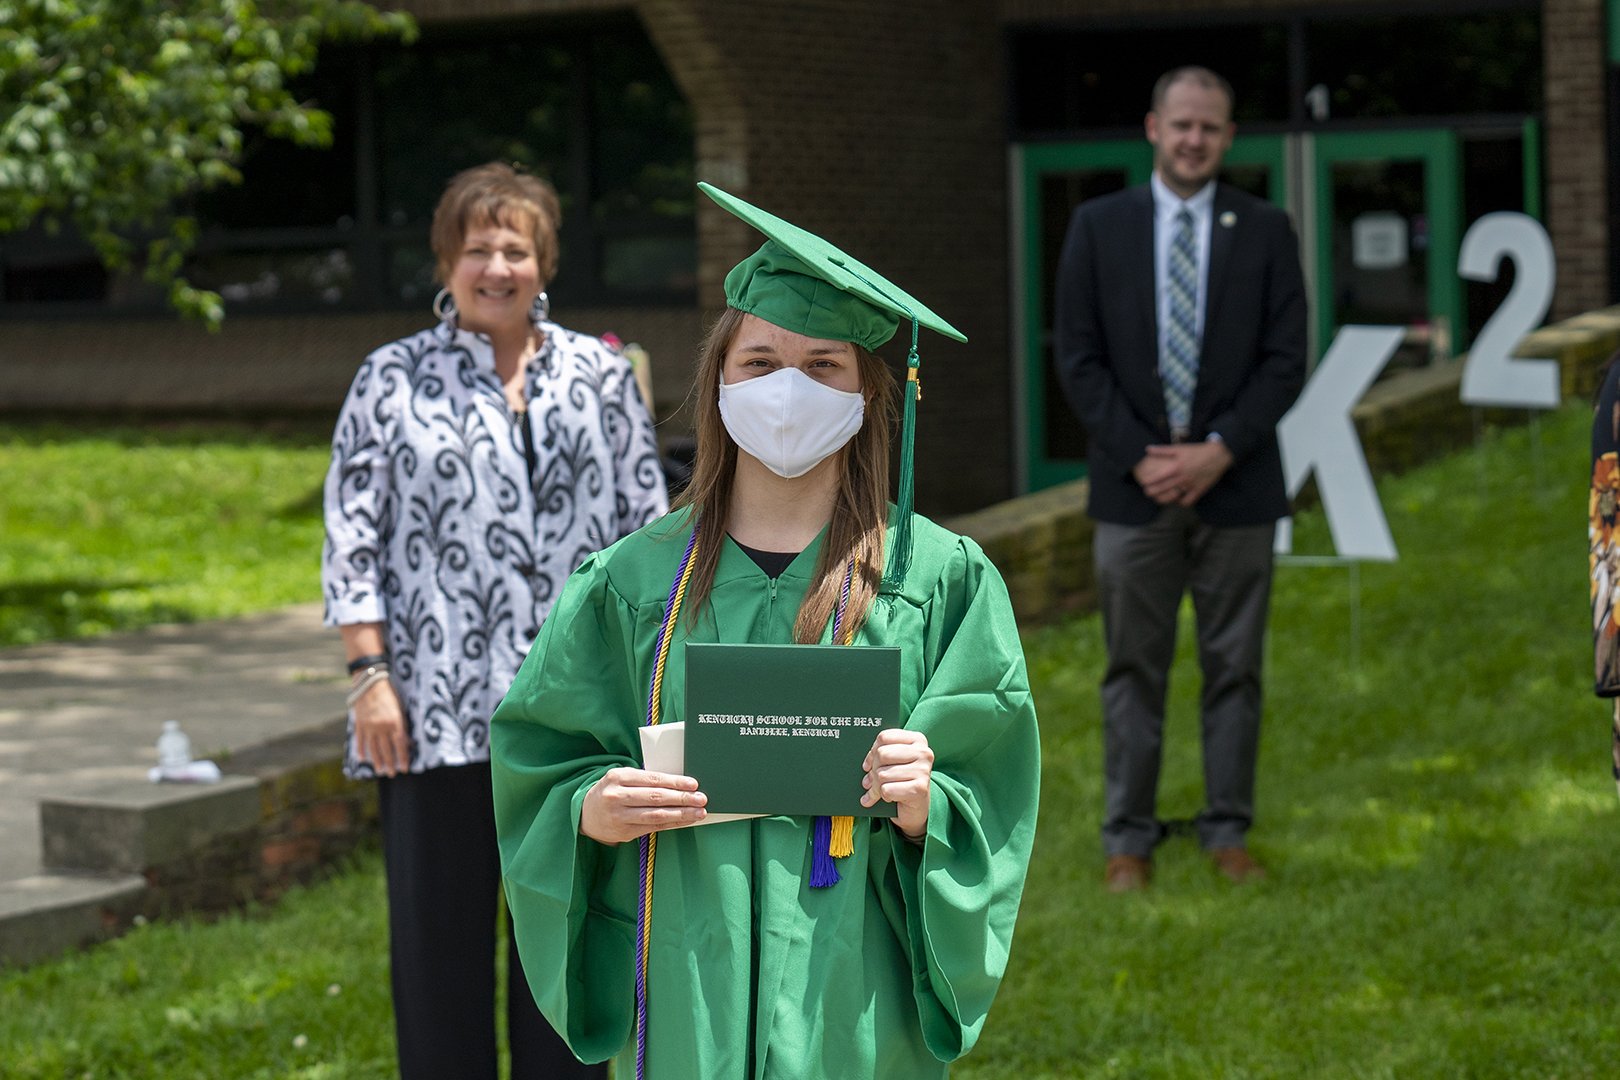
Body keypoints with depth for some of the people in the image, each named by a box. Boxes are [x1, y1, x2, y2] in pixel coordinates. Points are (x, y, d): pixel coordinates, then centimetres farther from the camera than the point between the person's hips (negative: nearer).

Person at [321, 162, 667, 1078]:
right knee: (441, 930, 3)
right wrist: (370, 676, -7)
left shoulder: (602, 376, 10)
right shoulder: (393, 378, 4)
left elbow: (648, 526, 10)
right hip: (439, 710, -2)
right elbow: (351, 536, 1)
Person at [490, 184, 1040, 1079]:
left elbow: (992, 805, 0)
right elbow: (536, 763, 8)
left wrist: (924, 809, -19)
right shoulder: (638, 579, 4)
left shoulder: (940, 580, 0)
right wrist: (590, 811, -11)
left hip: (855, 1007, -1)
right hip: (686, 1000, 1)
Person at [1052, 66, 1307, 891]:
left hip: (1234, 483, 0)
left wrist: (1219, 450, -13)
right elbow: (1078, 359, 0)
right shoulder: (1098, 226, 3)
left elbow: (1285, 359, -1)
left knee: (1233, 667, 5)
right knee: (1134, 669, 4)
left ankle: (1228, 833, 14)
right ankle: (1129, 839, 10)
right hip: (1132, 485, 0)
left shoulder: (1265, 231, 3)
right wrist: (1141, 455, -10)